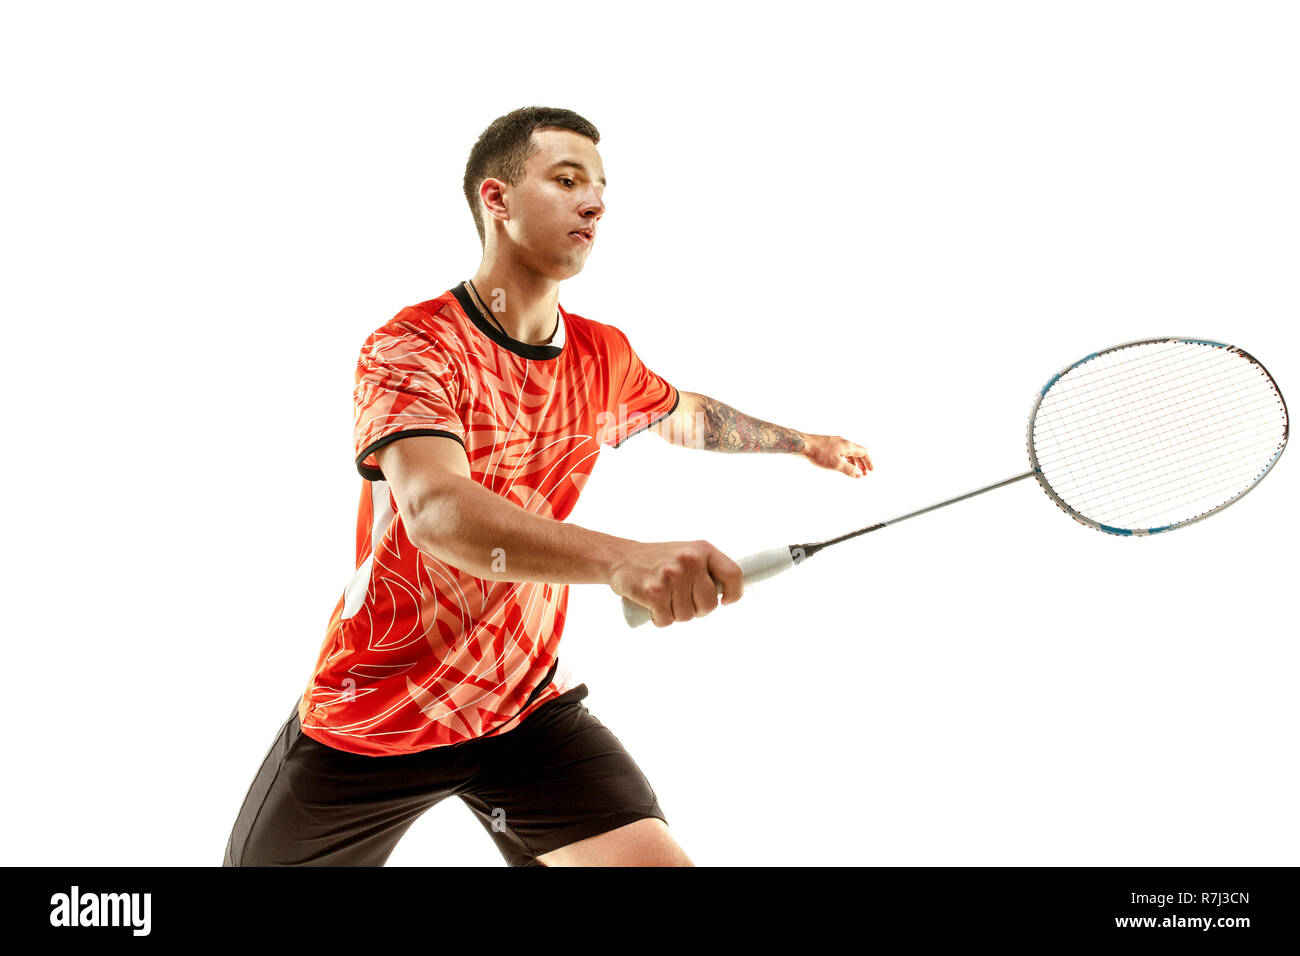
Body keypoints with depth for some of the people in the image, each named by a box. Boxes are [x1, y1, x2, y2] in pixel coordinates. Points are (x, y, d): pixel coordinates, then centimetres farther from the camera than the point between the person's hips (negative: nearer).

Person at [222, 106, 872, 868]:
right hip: (366, 721, -3)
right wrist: (622, 558, -54)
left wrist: (802, 441, 32)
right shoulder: (412, 348, -20)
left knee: (655, 857, -14)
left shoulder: (603, 356, 0)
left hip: (528, 709, 4)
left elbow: (684, 413, 24)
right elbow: (435, 510, -39)